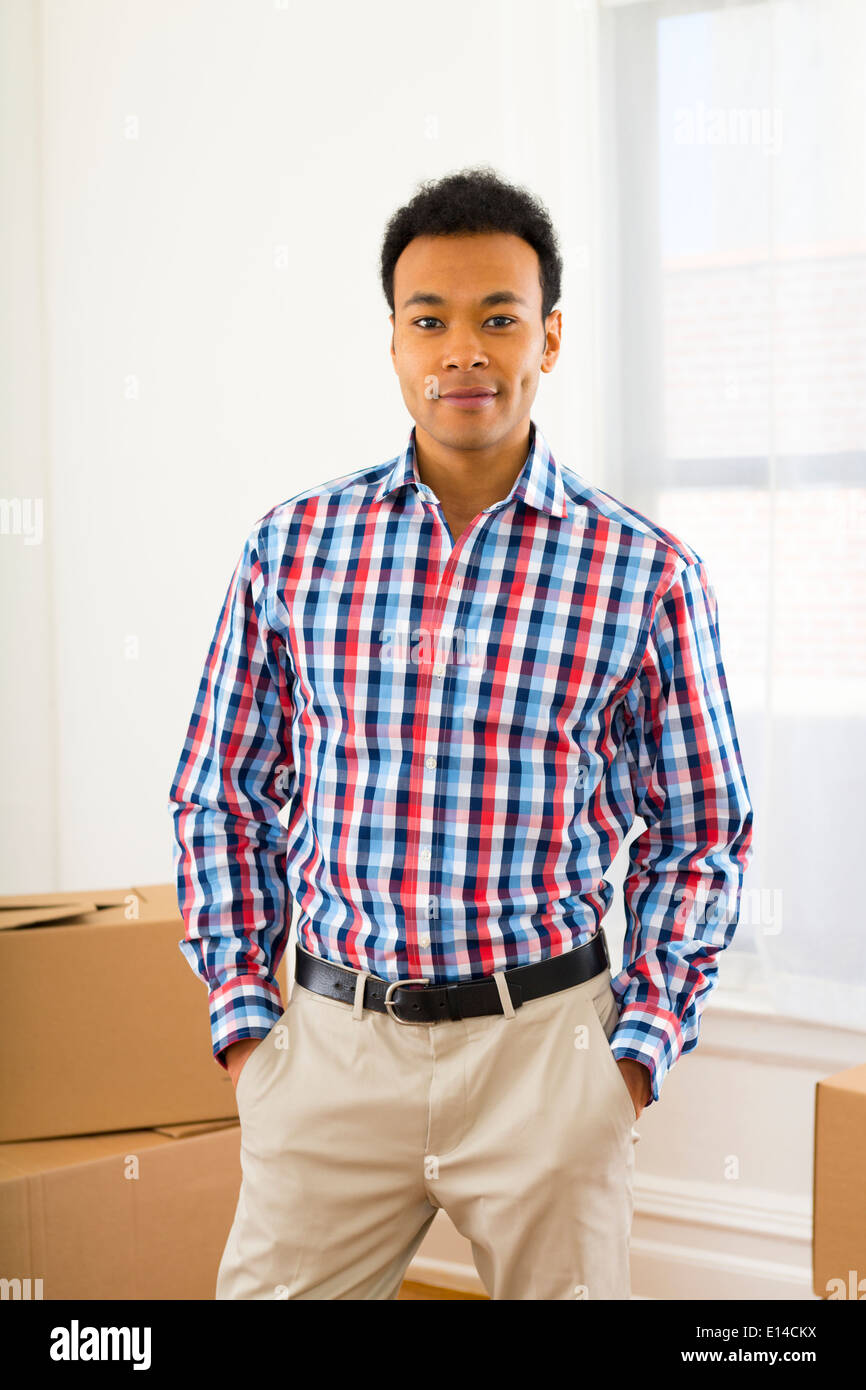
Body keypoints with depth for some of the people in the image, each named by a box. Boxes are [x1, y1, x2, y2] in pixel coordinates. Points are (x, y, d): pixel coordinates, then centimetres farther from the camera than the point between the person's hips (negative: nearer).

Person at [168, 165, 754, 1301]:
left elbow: (700, 833, 5)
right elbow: (221, 791, 9)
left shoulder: (648, 574, -3)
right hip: (331, 1041, 1)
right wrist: (242, 1016, 3)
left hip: (547, 1046, -1)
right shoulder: (293, 546, 2)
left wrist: (642, 1047, -3)